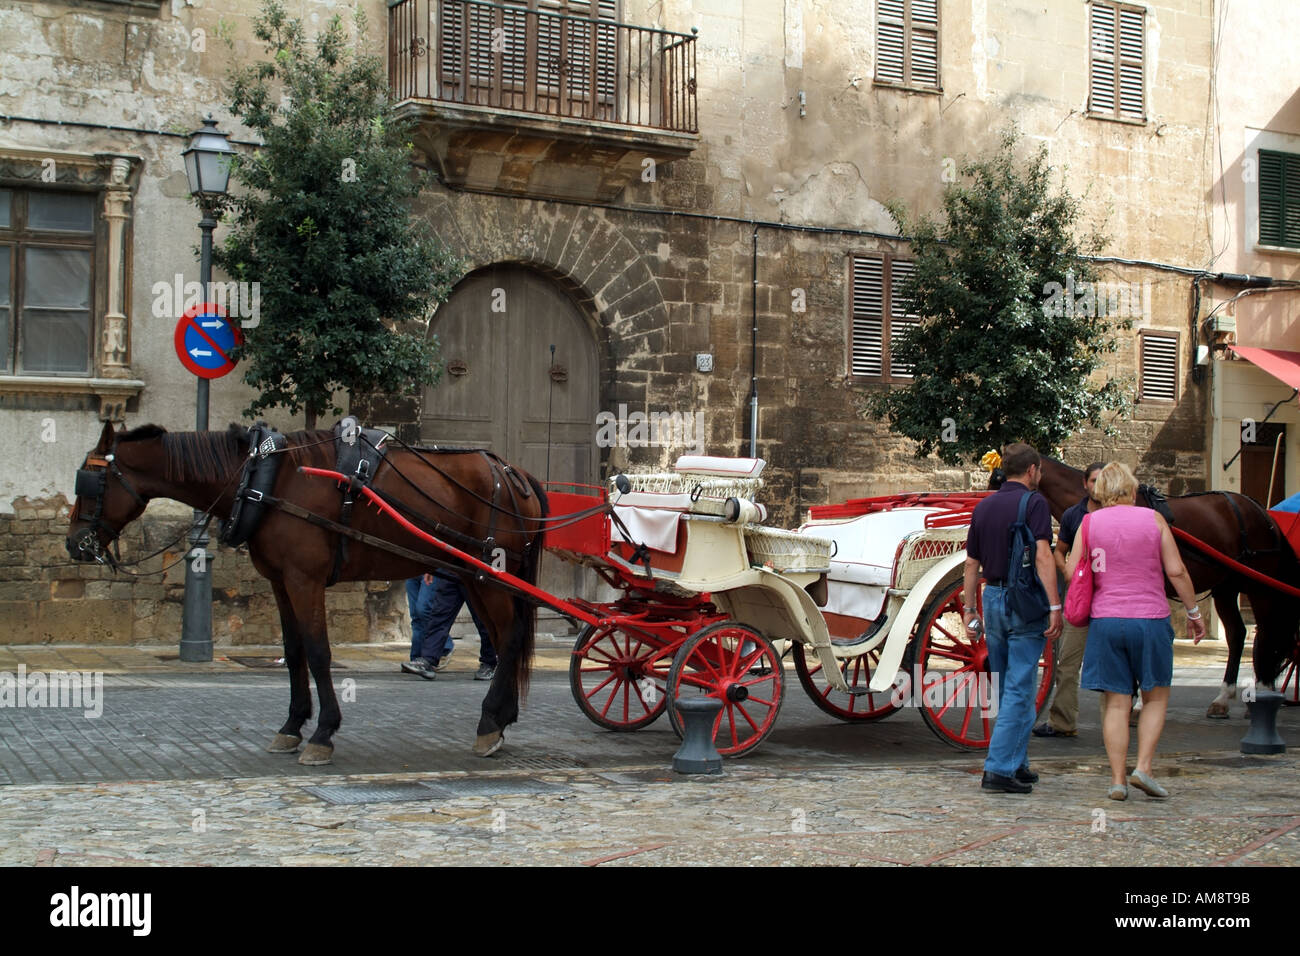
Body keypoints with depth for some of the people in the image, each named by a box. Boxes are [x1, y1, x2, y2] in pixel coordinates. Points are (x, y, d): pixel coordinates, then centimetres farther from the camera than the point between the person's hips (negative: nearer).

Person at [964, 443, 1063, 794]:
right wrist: (1054, 606, -20)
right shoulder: (1034, 502, -7)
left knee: (1008, 689, 15)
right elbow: (1042, 556, -18)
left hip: (993, 598, 7)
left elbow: (971, 564, 13)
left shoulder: (984, 506, 12)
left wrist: (970, 610, 18)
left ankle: (1017, 765, 21)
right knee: (1019, 690, -5)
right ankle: (999, 768, -11)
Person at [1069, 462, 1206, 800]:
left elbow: (1071, 571, 1)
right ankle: (1143, 767, 1)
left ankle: (1118, 779, 4)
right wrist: (1193, 612, 7)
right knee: (1156, 697, 13)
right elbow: (1176, 571, -3)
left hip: (1106, 620, 1)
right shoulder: (1153, 519, 0)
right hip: (1150, 619, -1)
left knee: (1116, 702, 6)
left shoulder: (1089, 522, 2)